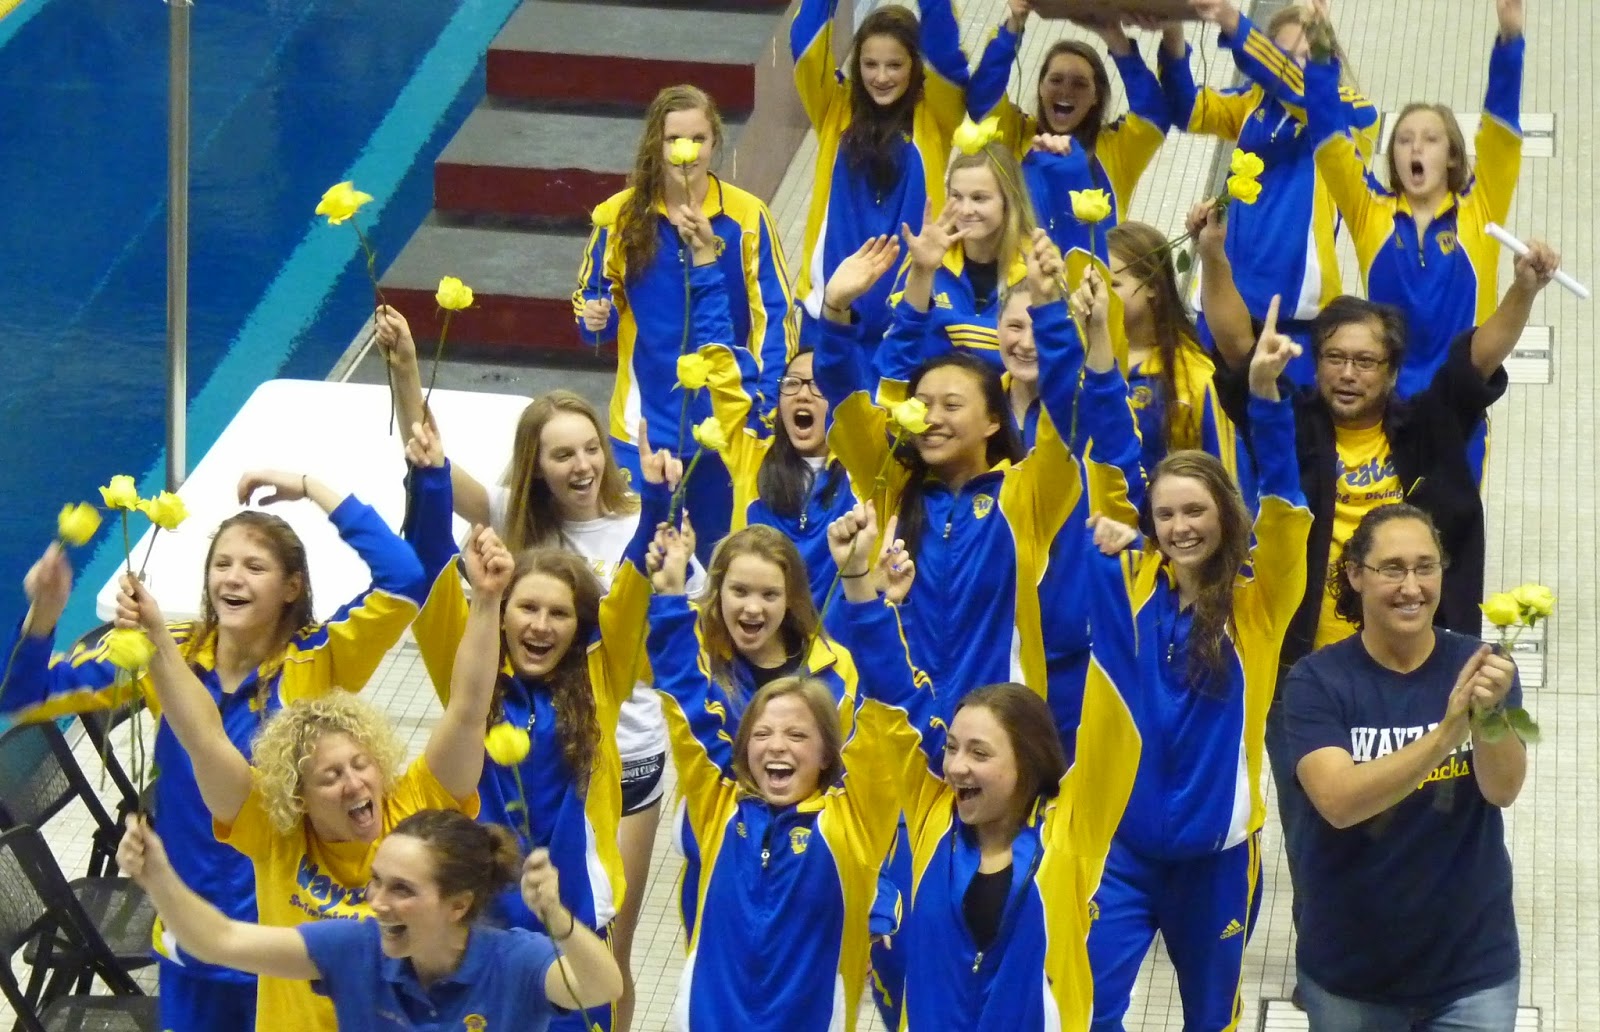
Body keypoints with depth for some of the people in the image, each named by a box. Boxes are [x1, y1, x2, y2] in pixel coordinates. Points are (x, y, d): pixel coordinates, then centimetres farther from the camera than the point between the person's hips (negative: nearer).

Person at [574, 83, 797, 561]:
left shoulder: (747, 217, -4)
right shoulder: (621, 216, -1)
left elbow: (776, 315, -1)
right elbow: (592, 303, 10)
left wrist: (767, 401, -12)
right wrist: (594, 319, -13)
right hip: (646, 421, 1)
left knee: (722, 555, 8)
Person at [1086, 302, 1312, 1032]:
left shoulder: (1257, 599, -4)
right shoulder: (1130, 583, 2)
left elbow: (1285, 500, -19)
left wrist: (1265, 392, -33)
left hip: (1216, 843, -1)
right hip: (1125, 837, 1)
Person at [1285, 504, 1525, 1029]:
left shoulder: (1478, 666, -6)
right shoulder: (1318, 681, -11)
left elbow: (1502, 789, -19)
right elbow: (1338, 802, -25)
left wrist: (1488, 712, -39)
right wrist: (1447, 732, -37)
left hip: (1473, 964, 1)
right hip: (1349, 967, -1)